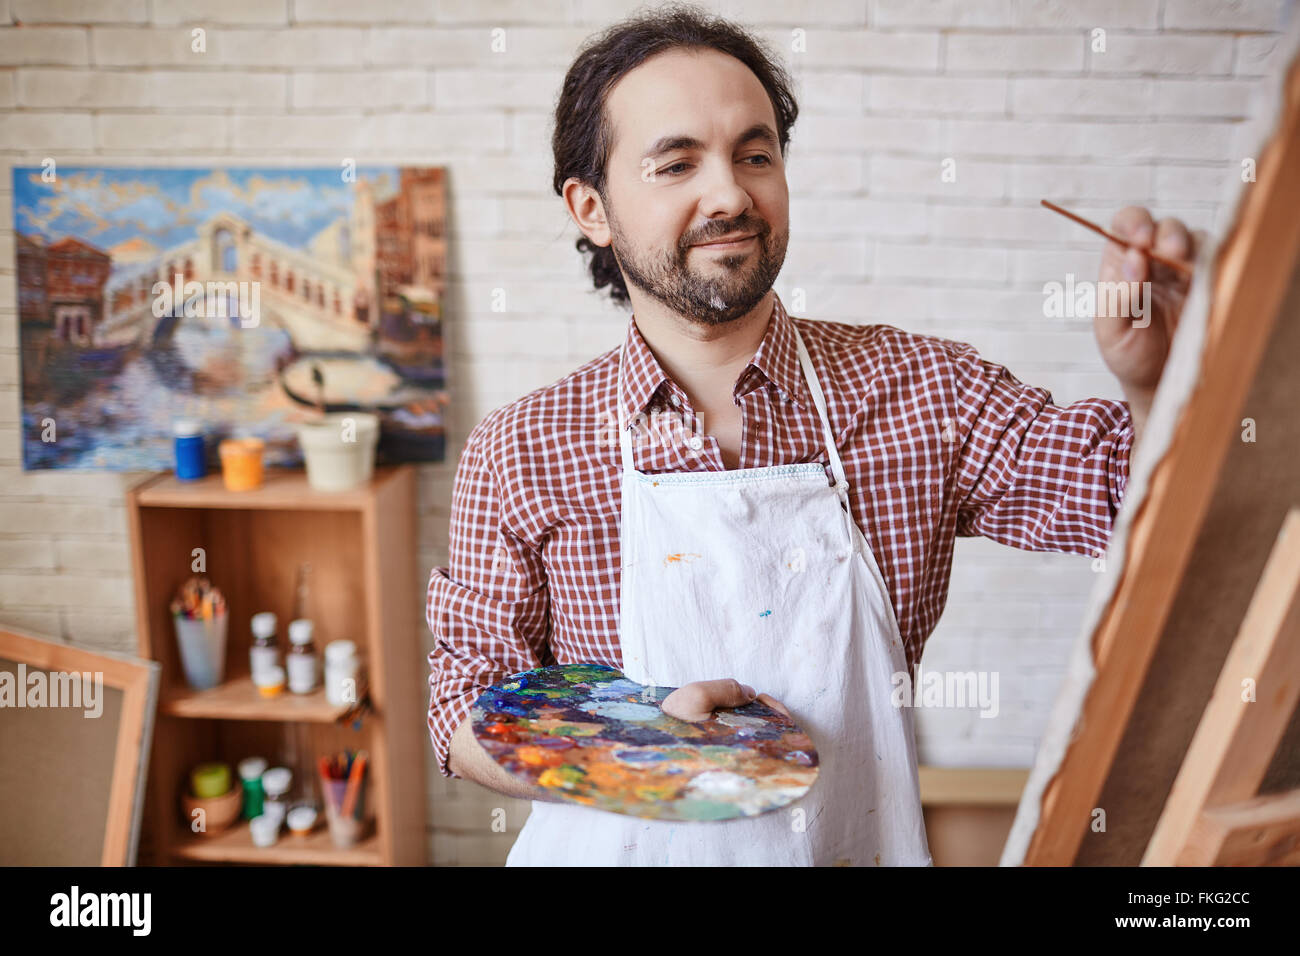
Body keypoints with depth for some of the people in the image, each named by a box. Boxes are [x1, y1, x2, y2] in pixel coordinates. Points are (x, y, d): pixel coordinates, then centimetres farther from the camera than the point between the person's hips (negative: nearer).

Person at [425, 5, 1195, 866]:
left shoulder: (917, 389, -8)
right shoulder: (518, 455, -11)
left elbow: (1128, 493, -14)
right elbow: (466, 708, -6)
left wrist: (1150, 380, -35)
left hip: (859, 846, 2)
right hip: (616, 844, -1)